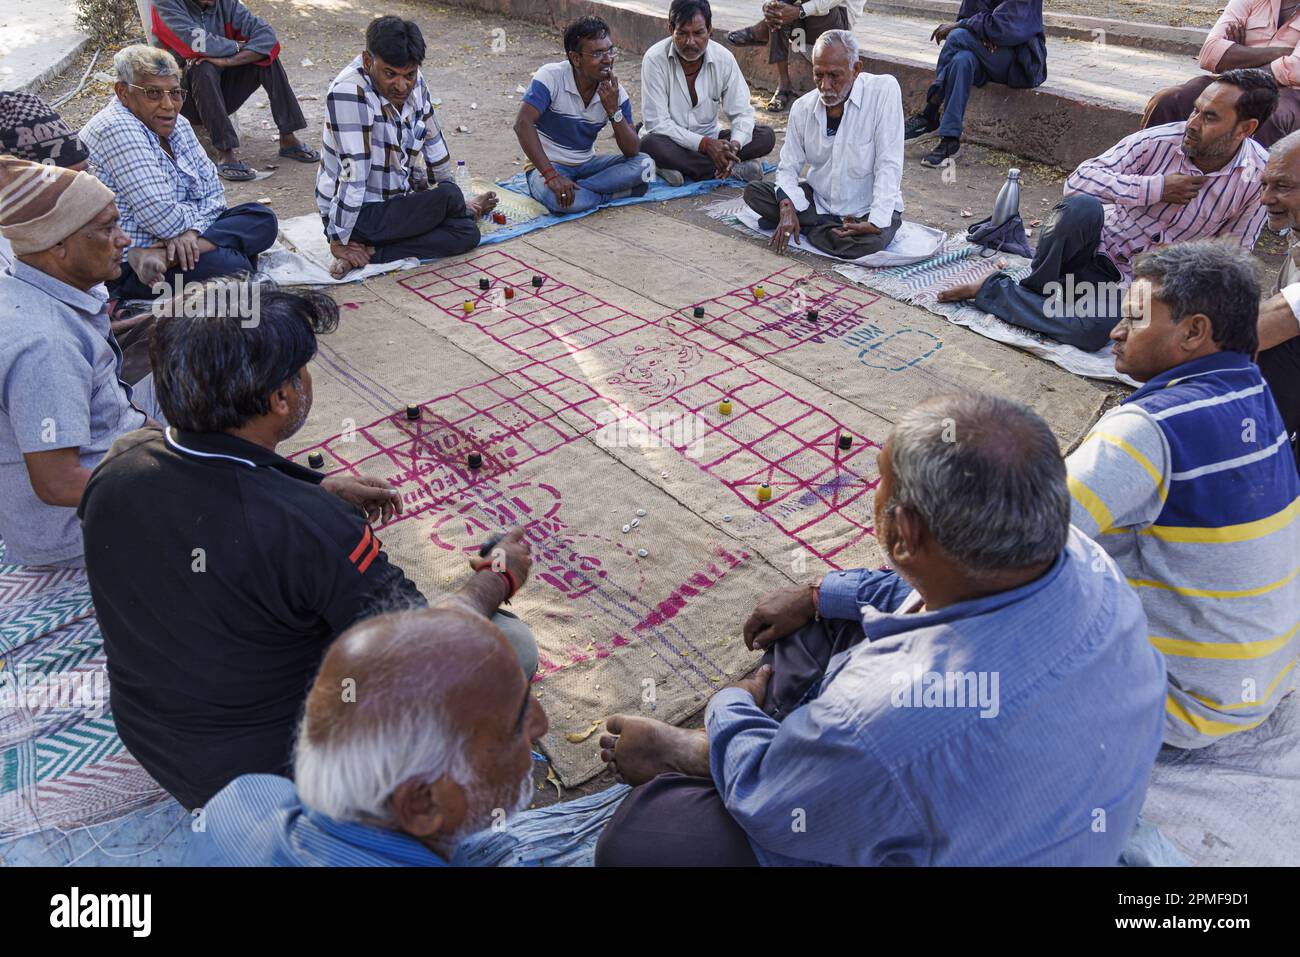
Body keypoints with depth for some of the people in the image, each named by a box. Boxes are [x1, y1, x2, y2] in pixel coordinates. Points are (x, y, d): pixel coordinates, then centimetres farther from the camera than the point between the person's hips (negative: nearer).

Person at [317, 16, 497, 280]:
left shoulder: (414, 83, -3)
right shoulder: (348, 93, -26)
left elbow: (434, 144, 10)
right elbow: (353, 173, -27)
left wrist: (449, 197, 17)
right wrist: (339, 239, -22)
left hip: (398, 197, 8)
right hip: (358, 214, -8)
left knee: (468, 234, -10)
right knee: (449, 197, -24)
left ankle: (367, 254, -9)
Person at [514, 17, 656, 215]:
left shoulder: (614, 91, -5)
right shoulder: (551, 77, -18)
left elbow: (632, 152, -8)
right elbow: (523, 123, -29)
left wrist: (613, 110, -24)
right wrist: (551, 175, -37)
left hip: (587, 163, 5)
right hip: (548, 165, -5)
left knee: (644, 165, -17)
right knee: (557, 197, -39)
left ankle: (574, 188, -18)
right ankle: (613, 192, -12)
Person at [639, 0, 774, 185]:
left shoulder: (724, 58, -7)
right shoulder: (655, 59, -17)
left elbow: (742, 112, -4)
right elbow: (657, 123, -20)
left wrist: (734, 146, -27)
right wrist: (705, 144, -29)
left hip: (710, 140, 3)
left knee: (767, 136, -15)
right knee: (650, 145, -37)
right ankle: (735, 168, -25)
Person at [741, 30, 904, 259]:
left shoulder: (884, 90, -19)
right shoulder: (802, 107, -5)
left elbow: (889, 165, -22)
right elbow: (788, 167, 1)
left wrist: (876, 223, -29)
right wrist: (787, 207, -20)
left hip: (867, 210, -3)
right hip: (818, 200, 4)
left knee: (869, 243, -37)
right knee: (753, 192, -10)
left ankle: (807, 225, -9)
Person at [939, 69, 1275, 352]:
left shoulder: (1257, 178, -7)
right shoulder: (1160, 141, -11)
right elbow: (1079, 179, -20)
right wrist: (1158, 188, -22)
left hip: (1134, 279, 1)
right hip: (1096, 246, 0)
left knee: (1092, 332, -35)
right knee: (1082, 207, -37)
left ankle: (990, 288, -16)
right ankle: (1035, 287, -10)